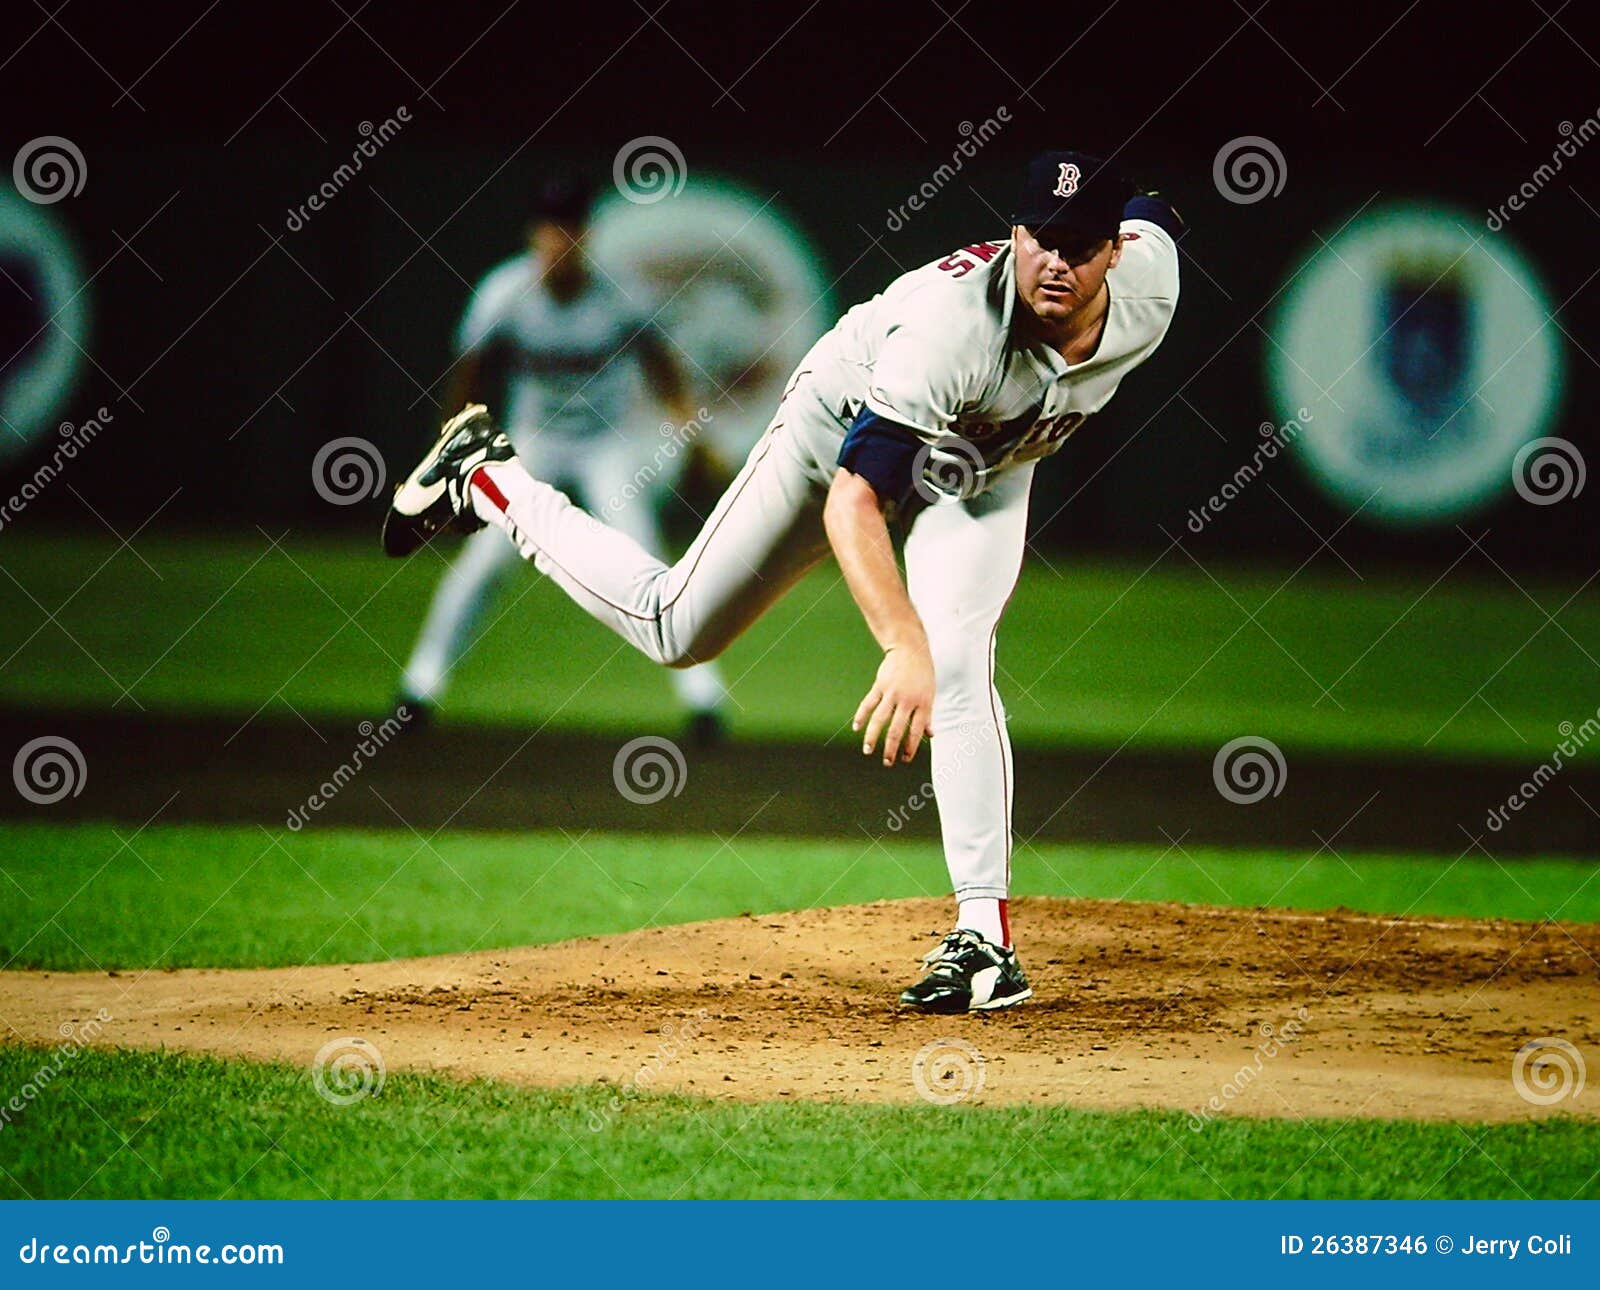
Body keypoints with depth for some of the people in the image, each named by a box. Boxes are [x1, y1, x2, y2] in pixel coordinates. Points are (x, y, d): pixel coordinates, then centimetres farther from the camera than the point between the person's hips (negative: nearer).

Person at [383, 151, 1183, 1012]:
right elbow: (850, 502, -49)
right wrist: (903, 645, -64)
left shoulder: (1147, 292, -28)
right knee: (676, 627, 8)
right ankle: (488, 481, 29)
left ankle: (985, 937, -20)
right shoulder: (953, 326, -45)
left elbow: (1151, 215, 0)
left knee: (958, 661, -22)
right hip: (847, 419, -3)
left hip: (985, 472, 3)